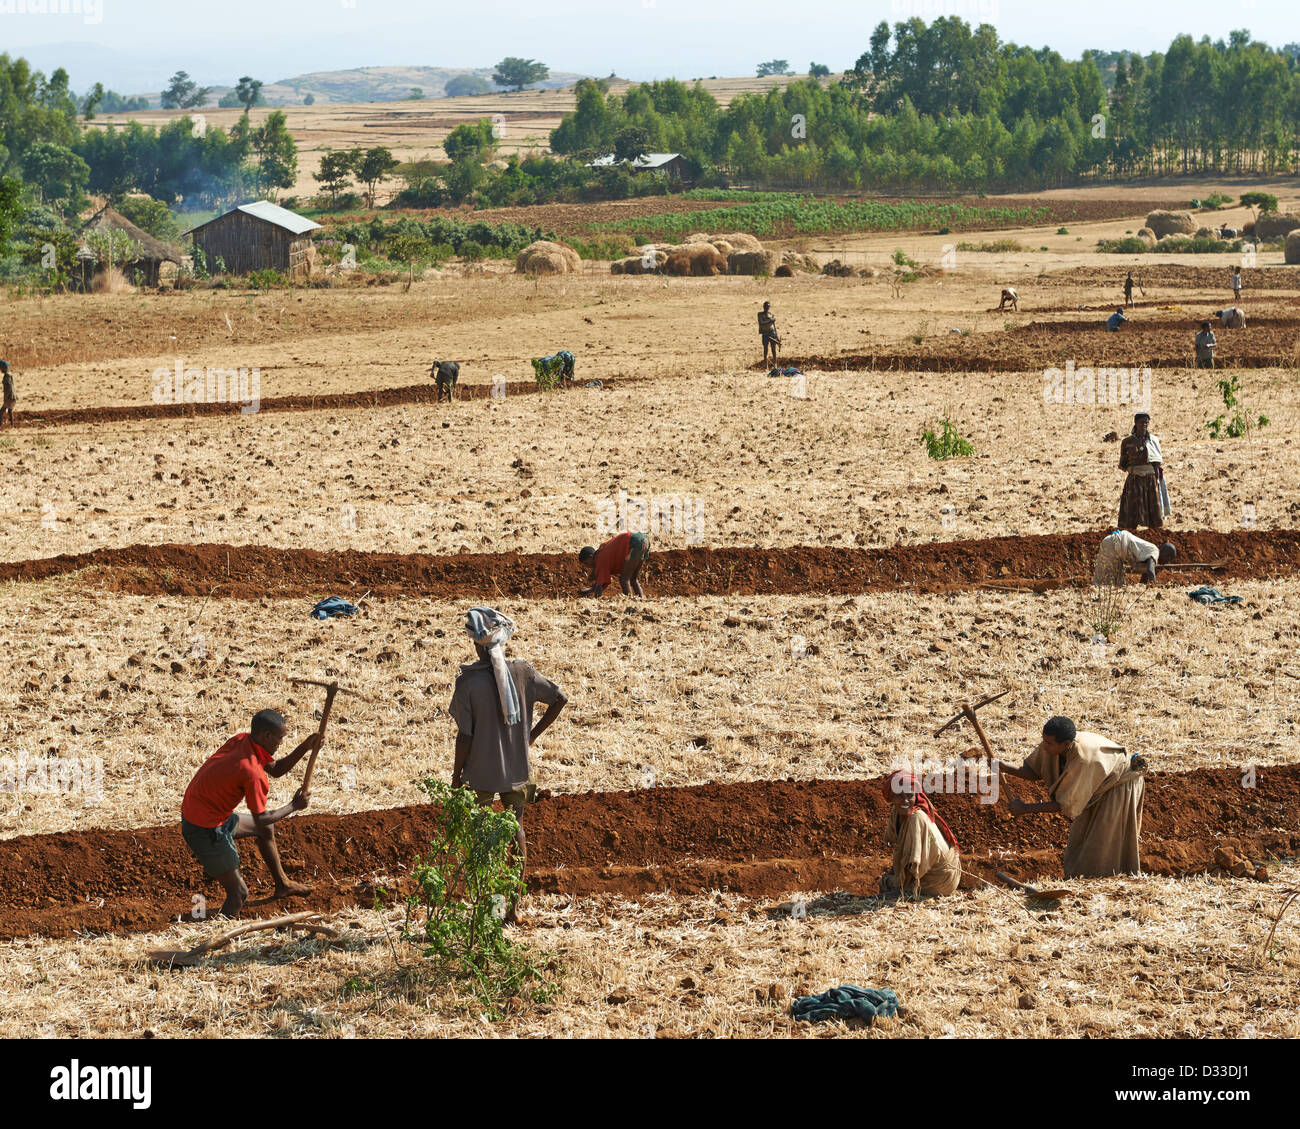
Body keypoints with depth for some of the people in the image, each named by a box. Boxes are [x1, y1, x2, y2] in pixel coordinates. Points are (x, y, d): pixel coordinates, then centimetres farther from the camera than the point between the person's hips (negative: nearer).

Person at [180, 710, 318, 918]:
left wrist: (305, 748, -1)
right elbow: (260, 819, -19)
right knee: (238, 894, -6)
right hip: (205, 830, -10)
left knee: (267, 829, 29)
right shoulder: (252, 772, -30)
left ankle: (282, 885, 47)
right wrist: (294, 806, -6)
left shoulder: (242, 740, -4)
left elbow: (276, 769, 12)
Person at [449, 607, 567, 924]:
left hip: (480, 774, -3)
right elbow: (559, 699, -1)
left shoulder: (468, 681, -17)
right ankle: (514, 907, 19)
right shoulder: (522, 671, -7)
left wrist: (456, 776, -1)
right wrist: (531, 735, 7)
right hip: (517, 770, 3)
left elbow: (465, 736, -14)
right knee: (516, 830, 15)